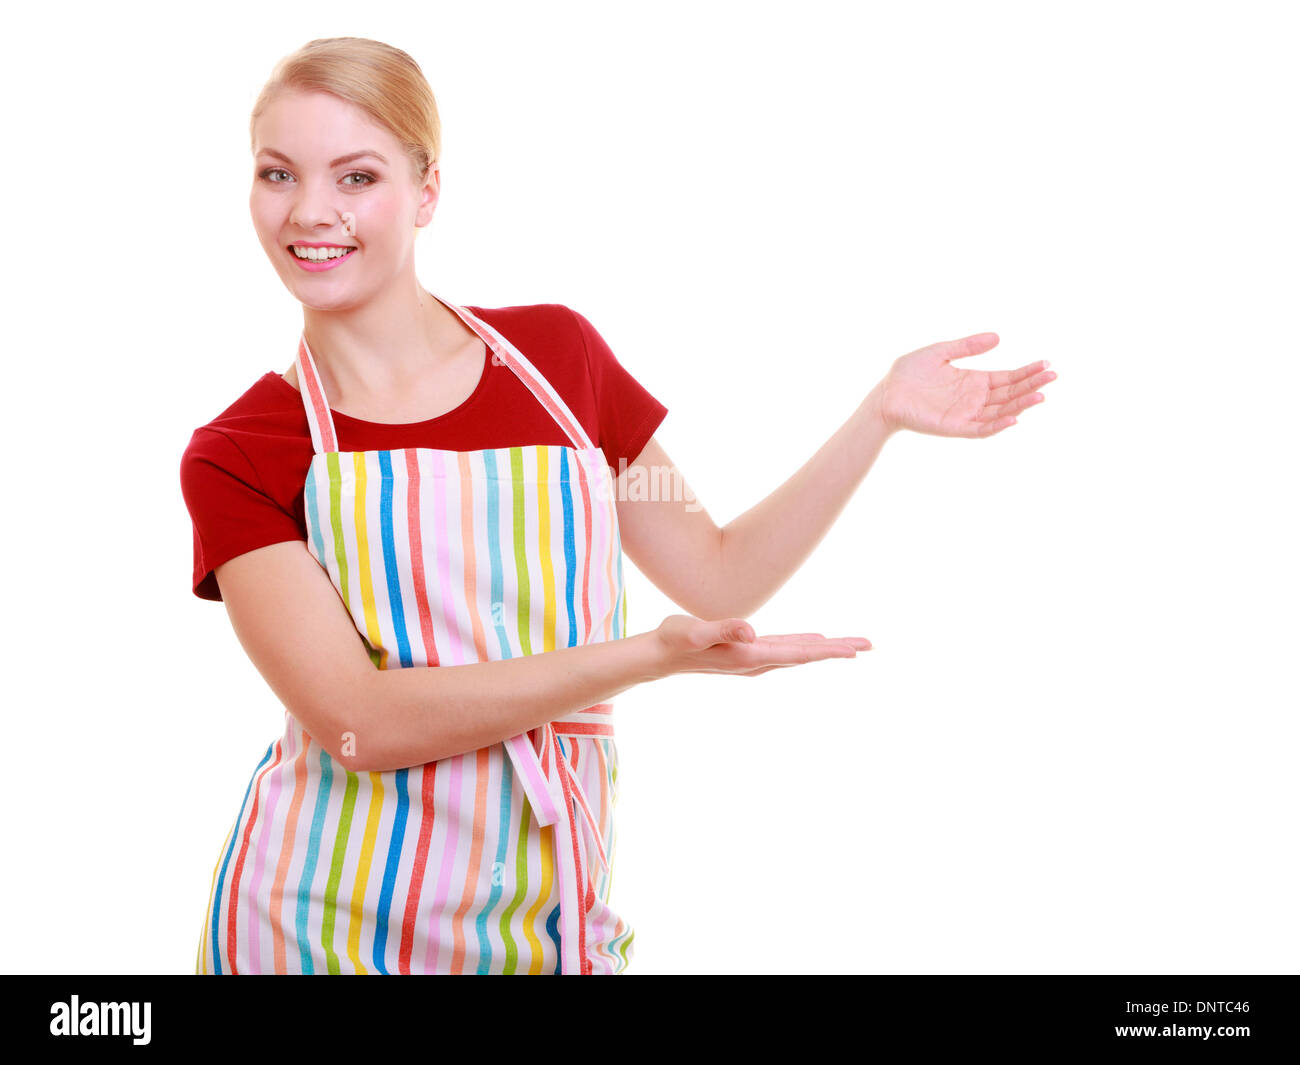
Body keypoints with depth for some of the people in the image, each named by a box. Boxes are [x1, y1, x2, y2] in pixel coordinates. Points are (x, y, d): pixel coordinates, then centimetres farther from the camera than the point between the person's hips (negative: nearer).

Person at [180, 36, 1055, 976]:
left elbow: (719, 577, 9)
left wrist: (882, 413, 0)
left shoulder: (557, 353, 2)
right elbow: (357, 719, -18)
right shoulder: (238, 457, -7)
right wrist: (652, 657, -25)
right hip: (332, 925, -2)